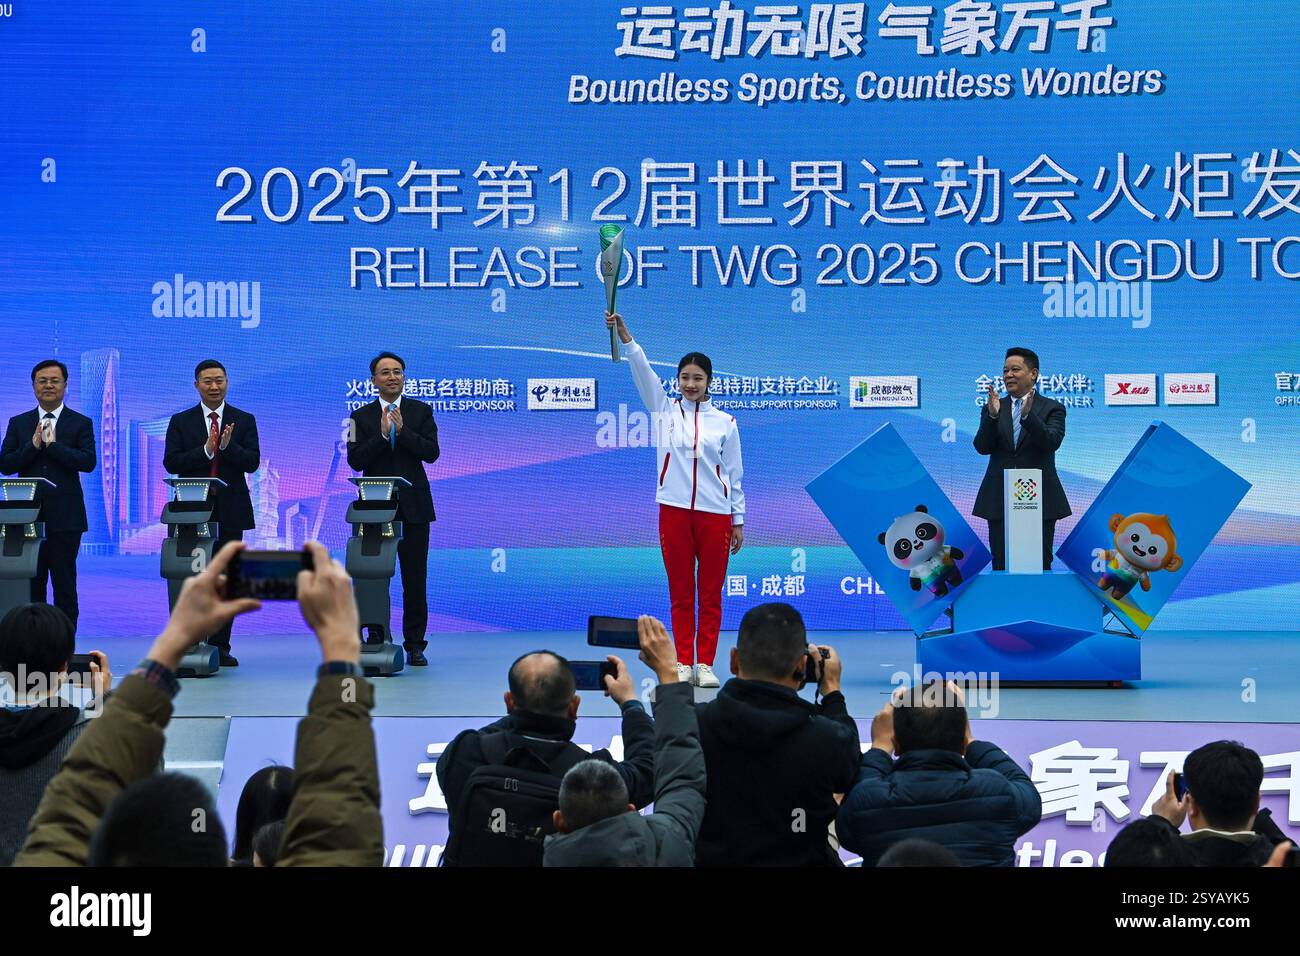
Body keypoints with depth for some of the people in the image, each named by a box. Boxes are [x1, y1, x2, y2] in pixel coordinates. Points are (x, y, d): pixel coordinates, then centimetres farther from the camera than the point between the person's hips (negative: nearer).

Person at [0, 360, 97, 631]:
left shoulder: (80, 423, 5)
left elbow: (88, 462, -9)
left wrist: (52, 444, -13)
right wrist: (34, 444, -11)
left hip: (64, 516, -2)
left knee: (65, 584, 0)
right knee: (31, 583, 4)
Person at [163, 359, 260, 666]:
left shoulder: (244, 421, 8)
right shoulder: (181, 421, 7)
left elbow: (253, 462, -2)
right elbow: (171, 463, -4)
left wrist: (228, 446, -20)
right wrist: (205, 450, -17)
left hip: (230, 511, 1)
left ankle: (221, 646, 7)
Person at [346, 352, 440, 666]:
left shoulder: (421, 411, 6)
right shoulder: (361, 417, 5)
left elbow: (431, 452, -6)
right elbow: (355, 461, -6)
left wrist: (402, 431, -18)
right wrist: (382, 434, -18)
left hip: (413, 506, 0)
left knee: (415, 579, 2)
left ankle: (415, 645, 8)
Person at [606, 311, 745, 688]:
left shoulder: (725, 422, 5)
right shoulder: (665, 411, 6)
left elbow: (734, 475, 8)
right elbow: (643, 371, -8)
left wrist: (738, 520, 6)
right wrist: (624, 334, -22)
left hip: (715, 514, 0)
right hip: (674, 511, 0)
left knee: (711, 594, 2)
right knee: (680, 594, 4)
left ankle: (705, 664, 8)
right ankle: (683, 664, 9)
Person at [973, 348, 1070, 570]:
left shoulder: (1052, 409, 2)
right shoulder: (993, 408, 9)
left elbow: (1052, 442, -16)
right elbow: (982, 447, -5)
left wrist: (1028, 415, -30)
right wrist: (993, 415, -21)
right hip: (999, 501, 2)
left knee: (1040, 566, 1)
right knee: (1002, 566, 4)